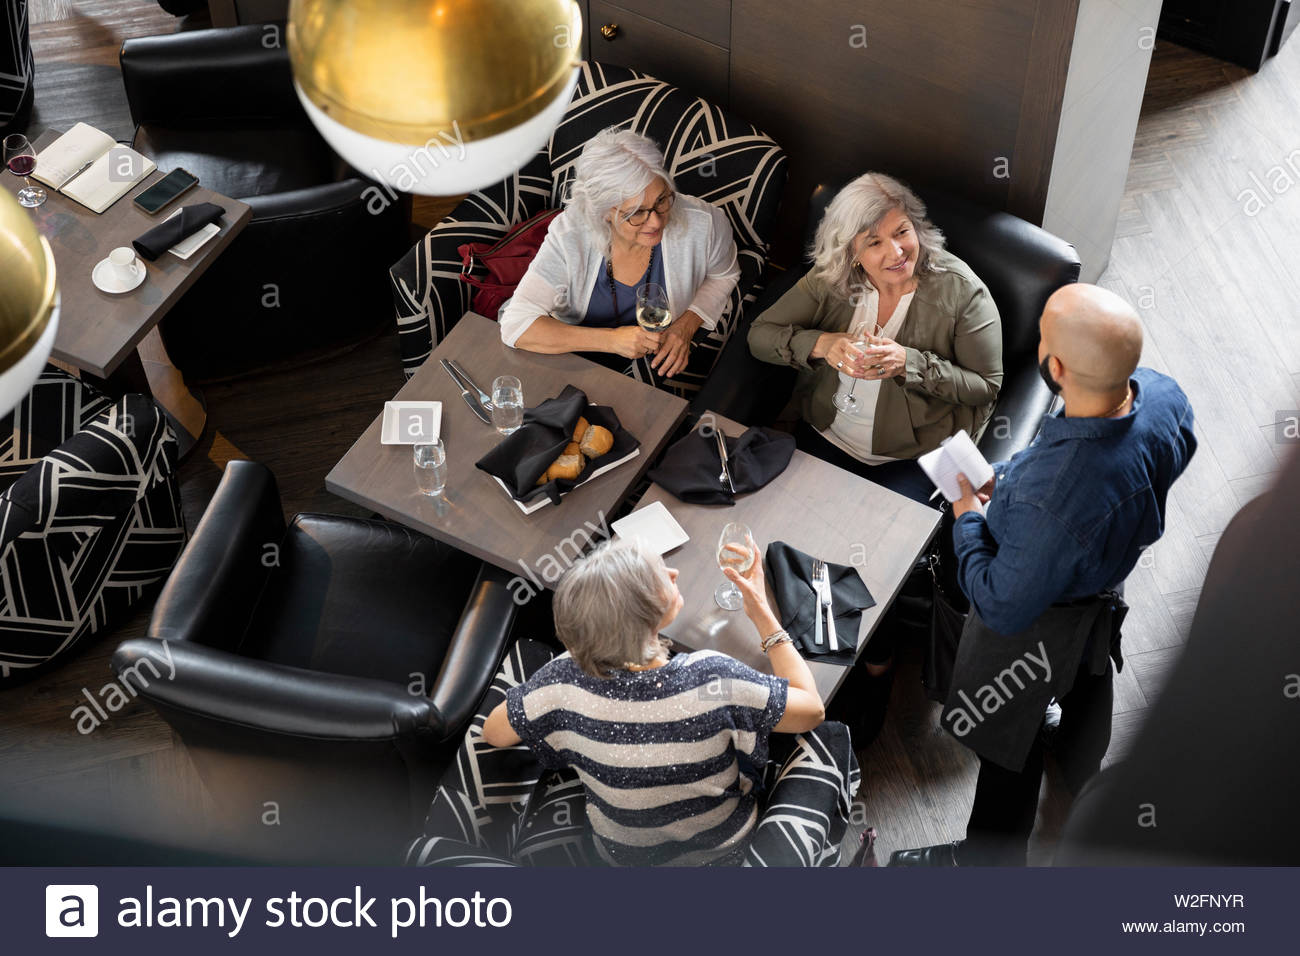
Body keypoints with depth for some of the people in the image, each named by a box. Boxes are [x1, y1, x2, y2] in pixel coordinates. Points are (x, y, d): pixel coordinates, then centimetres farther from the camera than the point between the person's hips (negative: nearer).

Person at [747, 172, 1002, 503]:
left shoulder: (960, 290, -14)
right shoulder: (829, 278, -5)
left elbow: (986, 387, -12)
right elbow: (759, 334, -3)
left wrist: (909, 364, -26)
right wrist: (821, 345, -22)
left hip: (915, 459, -3)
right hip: (826, 436, 4)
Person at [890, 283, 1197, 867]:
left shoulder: (1050, 498, -49)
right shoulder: (1163, 396, -27)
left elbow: (1003, 608, -32)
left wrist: (967, 522, -15)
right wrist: (1011, 475, -2)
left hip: (1042, 626, -7)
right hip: (1112, 580, 7)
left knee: (1007, 746, 20)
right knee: (1088, 683, 36)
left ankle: (990, 860, 47)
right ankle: (1081, 772, 68)